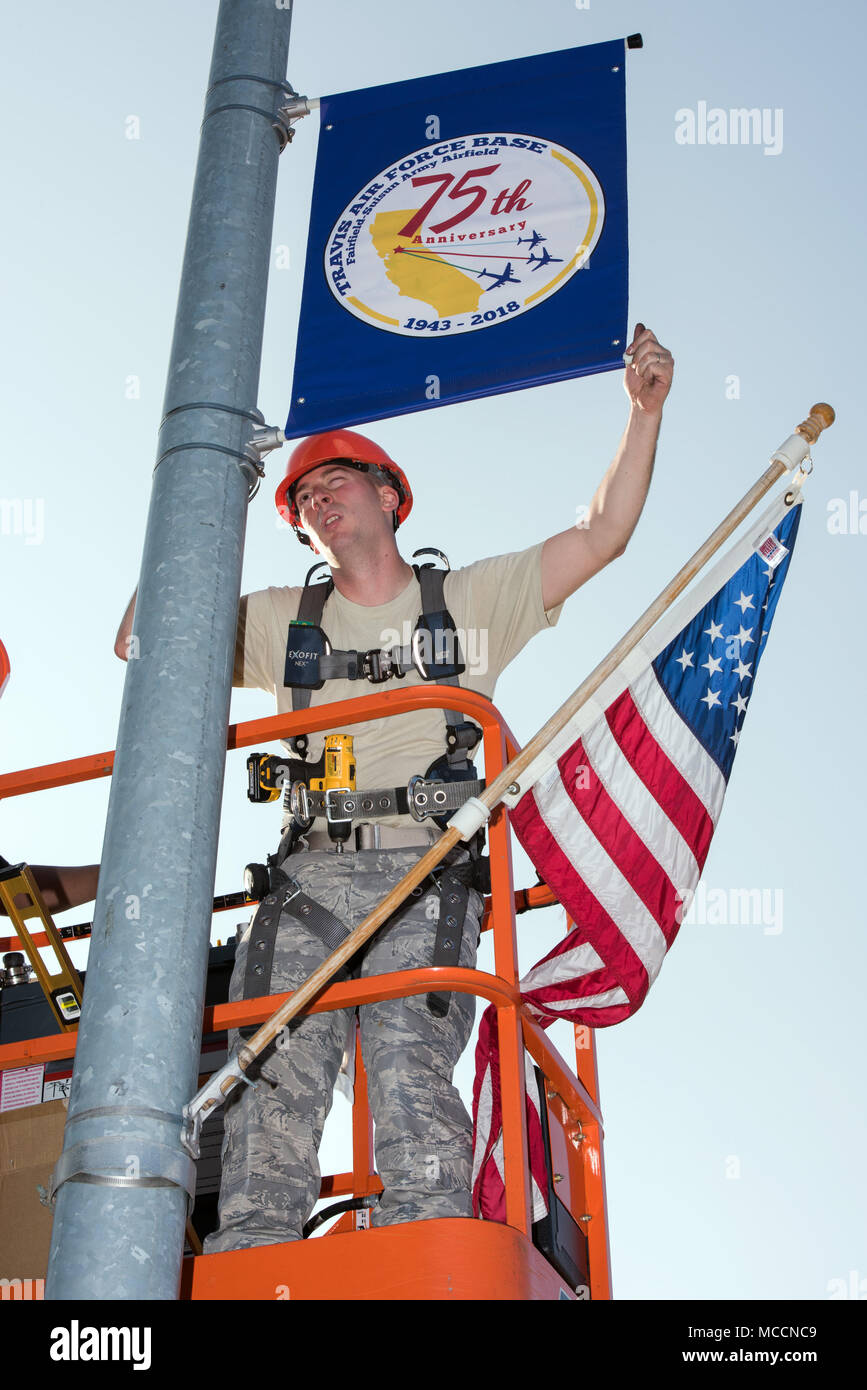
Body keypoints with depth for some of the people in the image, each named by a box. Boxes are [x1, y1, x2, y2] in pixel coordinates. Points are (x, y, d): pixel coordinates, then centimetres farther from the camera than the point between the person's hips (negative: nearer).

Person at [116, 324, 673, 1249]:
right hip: (310, 875, 2)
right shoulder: (279, 621, 27)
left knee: (411, 1077, -22)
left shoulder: (470, 600, 22)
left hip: (425, 872, -2)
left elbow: (602, 535, 18)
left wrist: (645, 412, 11)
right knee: (273, 1085, -17)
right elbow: (140, 642, 22)